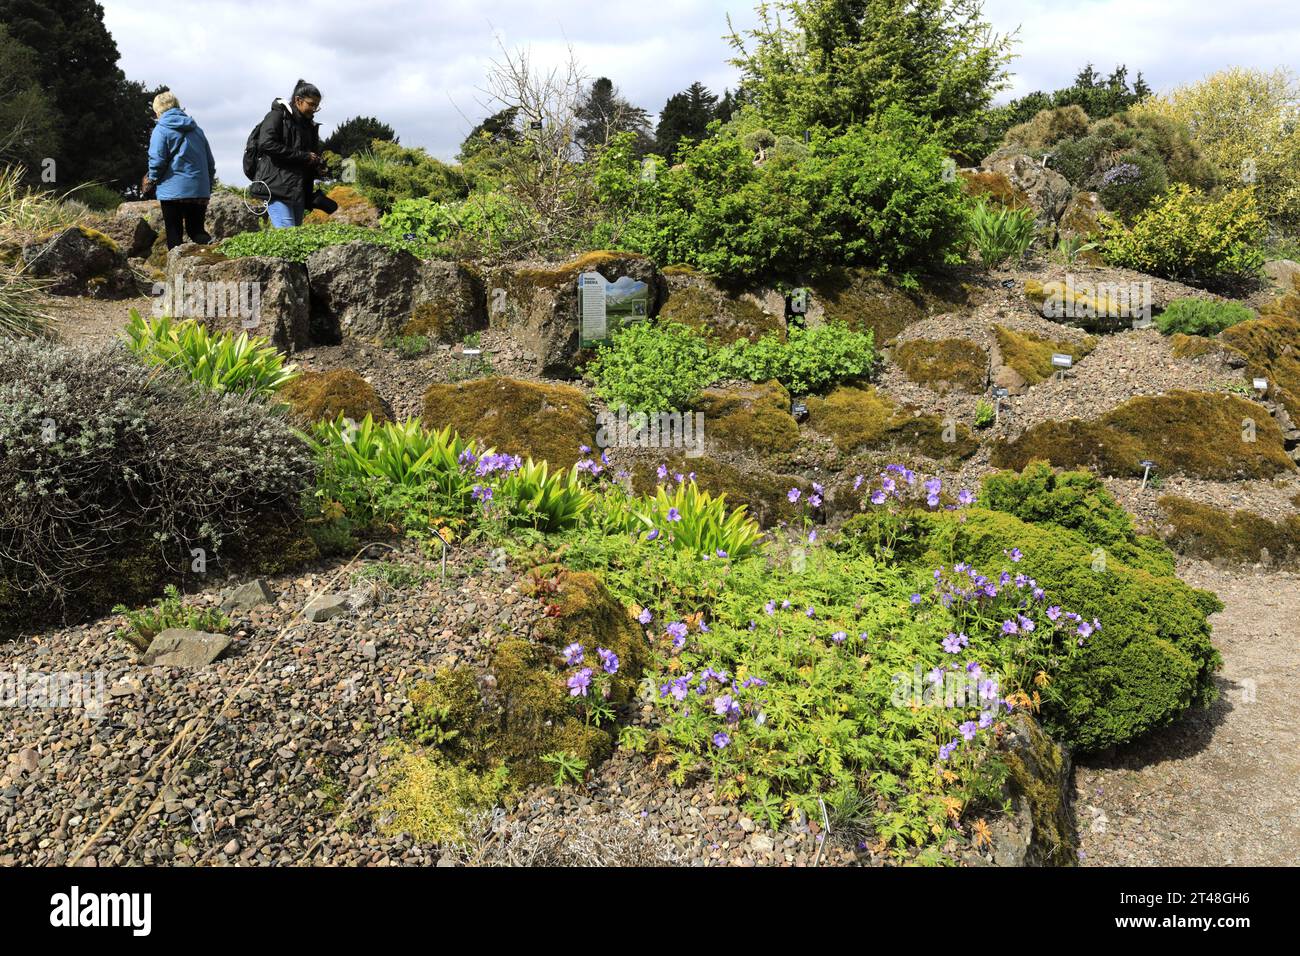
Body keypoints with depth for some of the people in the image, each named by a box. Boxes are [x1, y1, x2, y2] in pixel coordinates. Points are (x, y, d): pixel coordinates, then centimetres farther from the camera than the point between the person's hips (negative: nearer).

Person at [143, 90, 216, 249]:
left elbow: (157, 161, -12)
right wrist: (208, 186, 21)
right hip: (200, 191, 5)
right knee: (197, 230, 12)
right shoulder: (196, 129, 13)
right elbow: (210, 162, 14)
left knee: (174, 234, 4)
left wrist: (151, 181, 5)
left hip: (172, 190, -5)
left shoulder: (161, 130, -4)